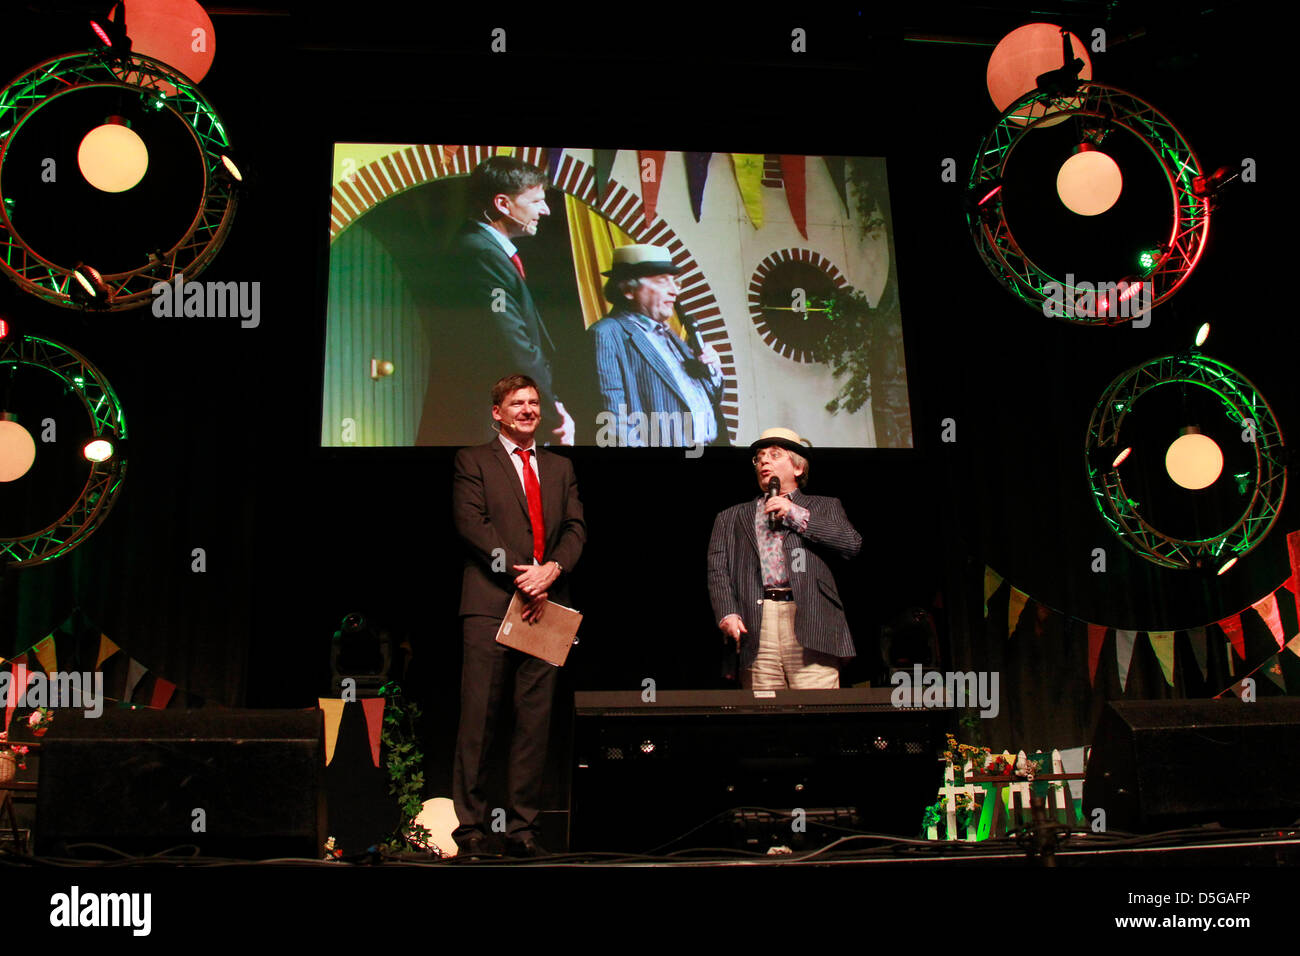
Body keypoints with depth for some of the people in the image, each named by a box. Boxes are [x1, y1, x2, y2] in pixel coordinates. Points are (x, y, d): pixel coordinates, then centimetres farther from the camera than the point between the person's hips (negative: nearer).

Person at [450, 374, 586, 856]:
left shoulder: (560, 467, 22)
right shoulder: (473, 460, 9)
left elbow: (575, 527, 11)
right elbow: (471, 523, -4)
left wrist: (552, 568, -9)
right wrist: (518, 573, -13)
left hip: (546, 602, 4)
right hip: (490, 601, -4)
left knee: (535, 719, 2)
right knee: (479, 715, -5)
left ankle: (523, 826, 7)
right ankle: (471, 826, 0)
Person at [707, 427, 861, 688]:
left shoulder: (824, 507, 21)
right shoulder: (731, 518, 24)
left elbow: (852, 544, 3)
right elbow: (718, 572, 13)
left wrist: (796, 515, 2)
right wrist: (727, 615, -6)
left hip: (811, 628, -1)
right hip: (754, 630, 1)